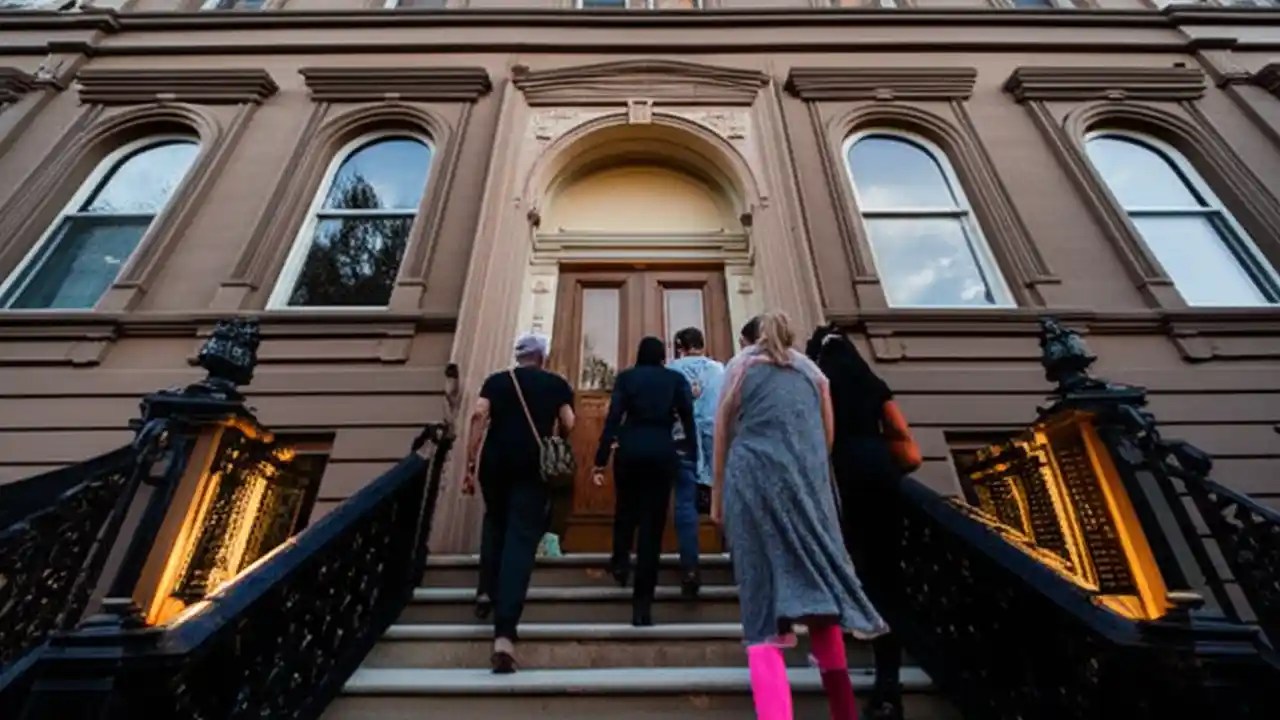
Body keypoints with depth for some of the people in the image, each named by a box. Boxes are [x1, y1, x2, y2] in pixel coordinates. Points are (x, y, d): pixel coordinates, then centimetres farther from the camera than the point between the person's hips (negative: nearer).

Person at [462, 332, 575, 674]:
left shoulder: (495, 380, 11)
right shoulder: (557, 384, 9)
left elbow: (478, 416, -3)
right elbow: (568, 426, 1)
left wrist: (470, 465, -3)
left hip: (495, 461, 3)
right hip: (533, 465, -2)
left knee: (495, 522, 28)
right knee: (521, 538, -4)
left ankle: (486, 592, 30)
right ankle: (504, 633, -10)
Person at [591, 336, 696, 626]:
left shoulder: (626, 377, 7)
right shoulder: (677, 379, 10)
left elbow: (613, 418, -2)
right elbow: (689, 420, 3)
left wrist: (601, 460, -2)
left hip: (630, 449, 0)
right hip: (662, 451, 0)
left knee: (626, 510, 27)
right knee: (653, 521, 3)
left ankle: (620, 563, 22)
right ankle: (642, 602, 5)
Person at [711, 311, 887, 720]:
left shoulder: (740, 365, 12)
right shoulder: (813, 372, 20)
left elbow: (723, 435, 8)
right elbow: (827, 440, 20)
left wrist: (718, 495, 14)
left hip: (753, 481, -2)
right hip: (807, 483, 3)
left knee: (764, 602, -2)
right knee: (818, 586, 14)